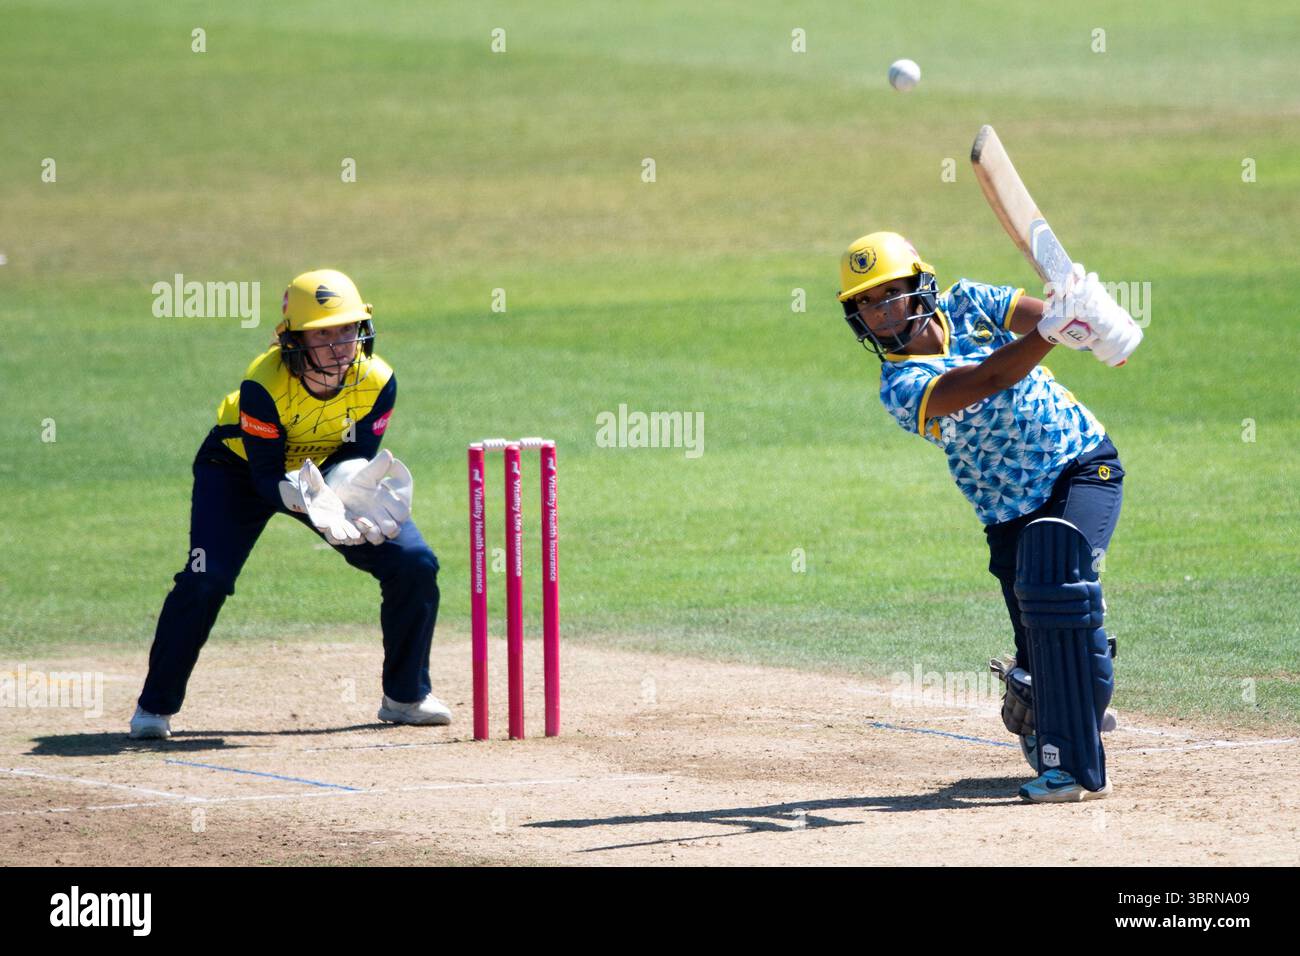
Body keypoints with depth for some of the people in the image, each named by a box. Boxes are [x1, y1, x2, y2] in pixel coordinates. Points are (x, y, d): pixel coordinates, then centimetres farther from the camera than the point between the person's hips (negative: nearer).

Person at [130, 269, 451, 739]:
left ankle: (406, 696, 9)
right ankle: (156, 705, -5)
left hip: (327, 471, 3)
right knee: (205, 580, -23)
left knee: (414, 566, -10)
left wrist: (346, 491, -42)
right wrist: (314, 504, -50)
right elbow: (267, 477, -31)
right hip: (241, 469, -3)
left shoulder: (377, 382, -25)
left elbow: (358, 458, -18)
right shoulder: (263, 385, -35)